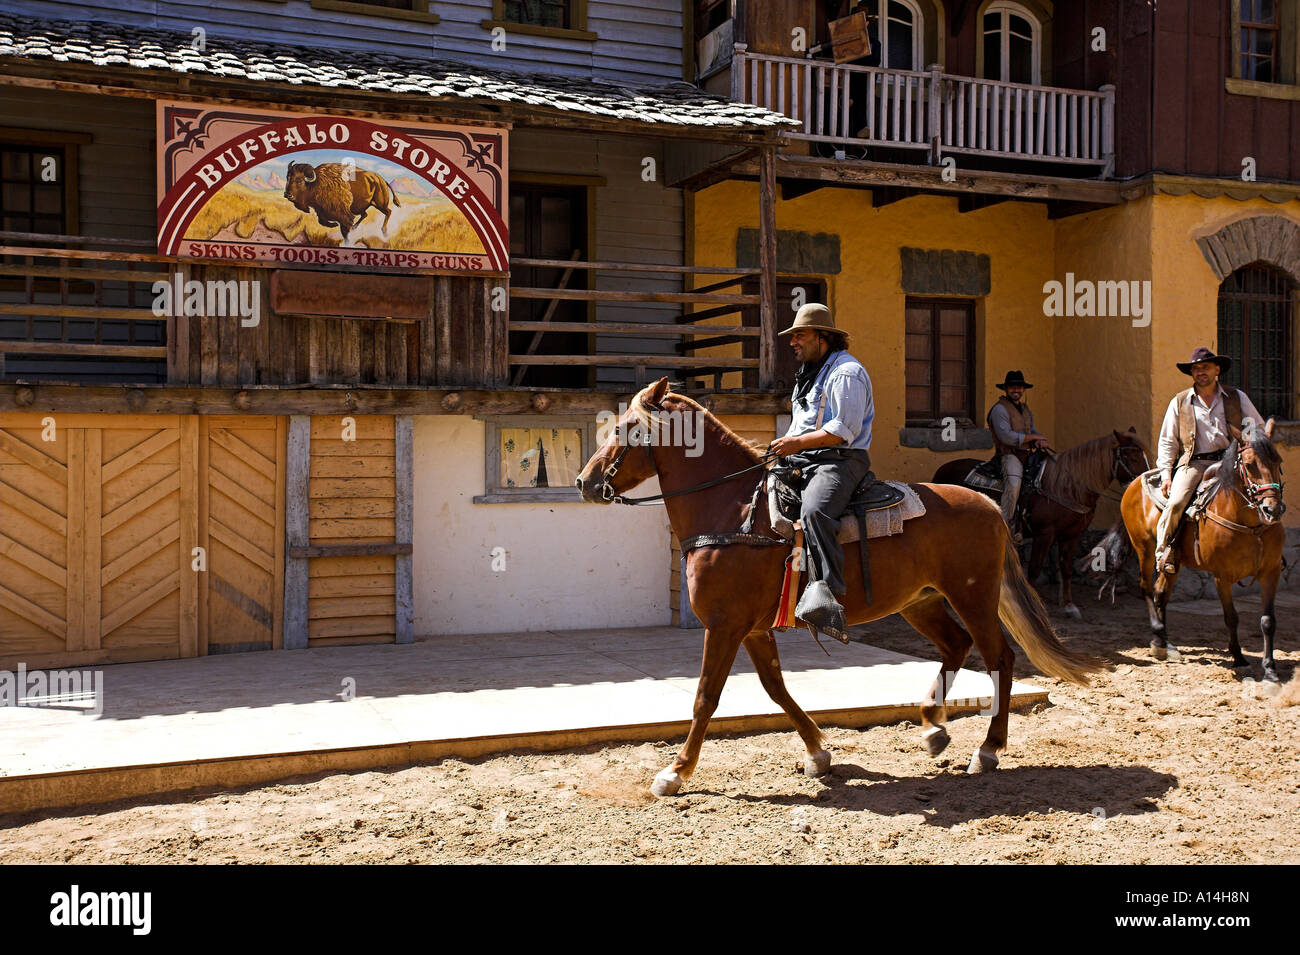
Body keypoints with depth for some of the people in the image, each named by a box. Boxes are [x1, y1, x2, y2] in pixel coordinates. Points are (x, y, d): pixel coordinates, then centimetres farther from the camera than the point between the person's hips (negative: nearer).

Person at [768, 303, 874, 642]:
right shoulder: (810, 373, 25)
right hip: (802, 461, 11)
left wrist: (797, 443, -18)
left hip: (838, 461, -11)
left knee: (814, 511, -37)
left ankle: (826, 594, -48)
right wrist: (786, 444, 14)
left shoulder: (846, 372, -7)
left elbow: (844, 431, -18)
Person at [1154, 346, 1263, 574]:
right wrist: (1166, 474, 0)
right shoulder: (1179, 402, 13)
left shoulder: (1237, 397, 15)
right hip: (1193, 463, -1)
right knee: (1175, 503, -25)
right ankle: (1165, 551, -10)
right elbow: (1167, 441, 12)